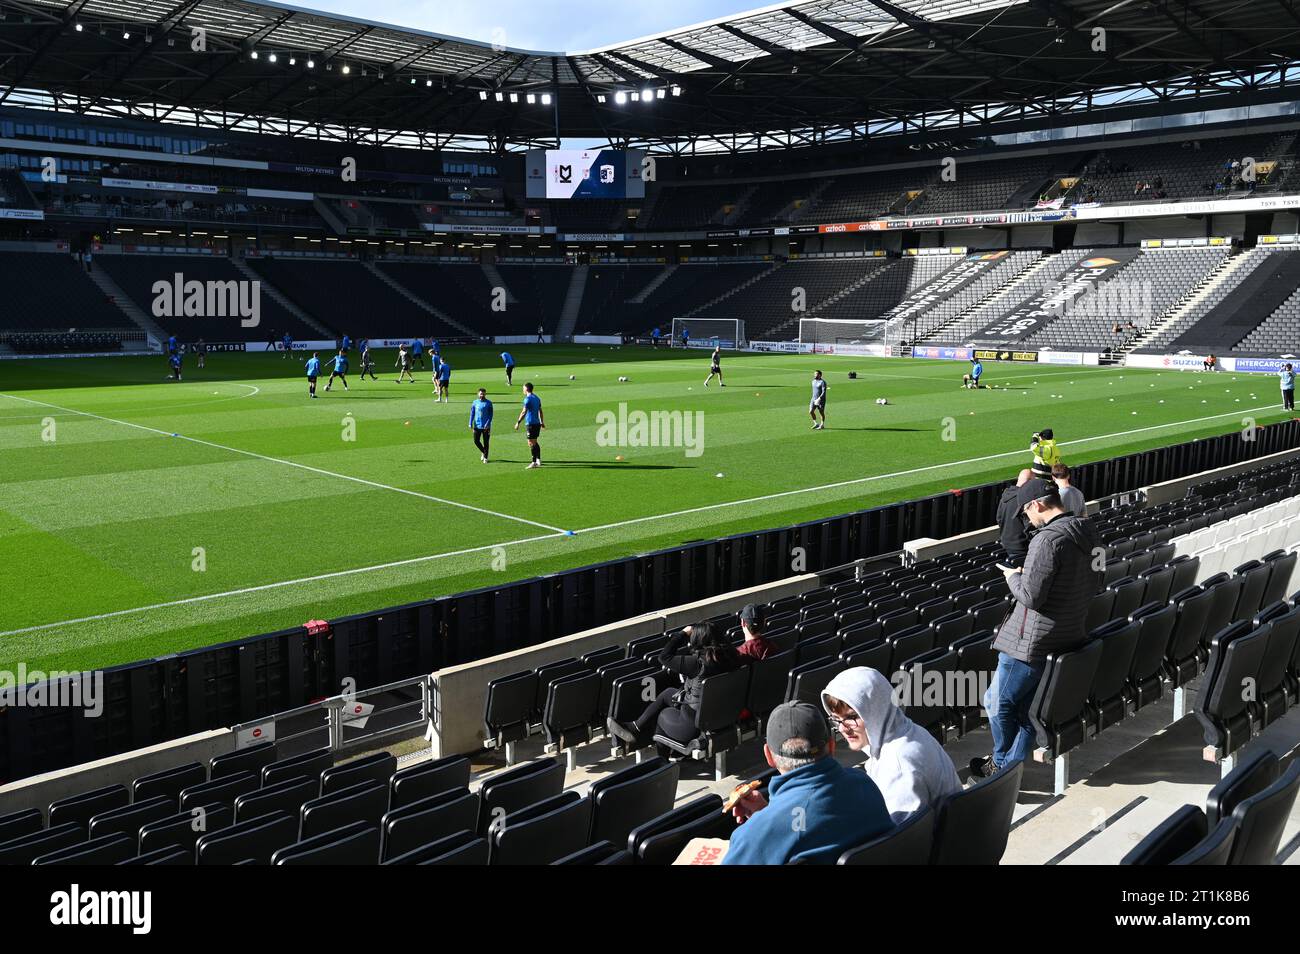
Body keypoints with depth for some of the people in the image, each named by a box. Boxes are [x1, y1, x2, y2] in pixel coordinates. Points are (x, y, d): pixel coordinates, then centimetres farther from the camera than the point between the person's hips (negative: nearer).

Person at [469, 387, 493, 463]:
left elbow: (490, 415, -3)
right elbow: (472, 413, 8)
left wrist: (487, 424, -15)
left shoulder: (489, 403, -1)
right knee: (476, 441, 1)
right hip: (477, 425, 2)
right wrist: (470, 424, -2)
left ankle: (485, 457, 10)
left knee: (486, 442, 0)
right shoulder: (475, 402, 6)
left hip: (486, 426, -2)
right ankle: (483, 452, 26)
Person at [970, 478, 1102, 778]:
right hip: (1071, 636, 9)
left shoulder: (1048, 539, -24)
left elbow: (1030, 596, -25)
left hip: (1032, 643, -9)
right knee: (1027, 709, 19)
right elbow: (1094, 585, 16)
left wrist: (1013, 577, -4)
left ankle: (1001, 764, 24)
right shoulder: (1089, 532, 4)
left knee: (998, 702, 10)